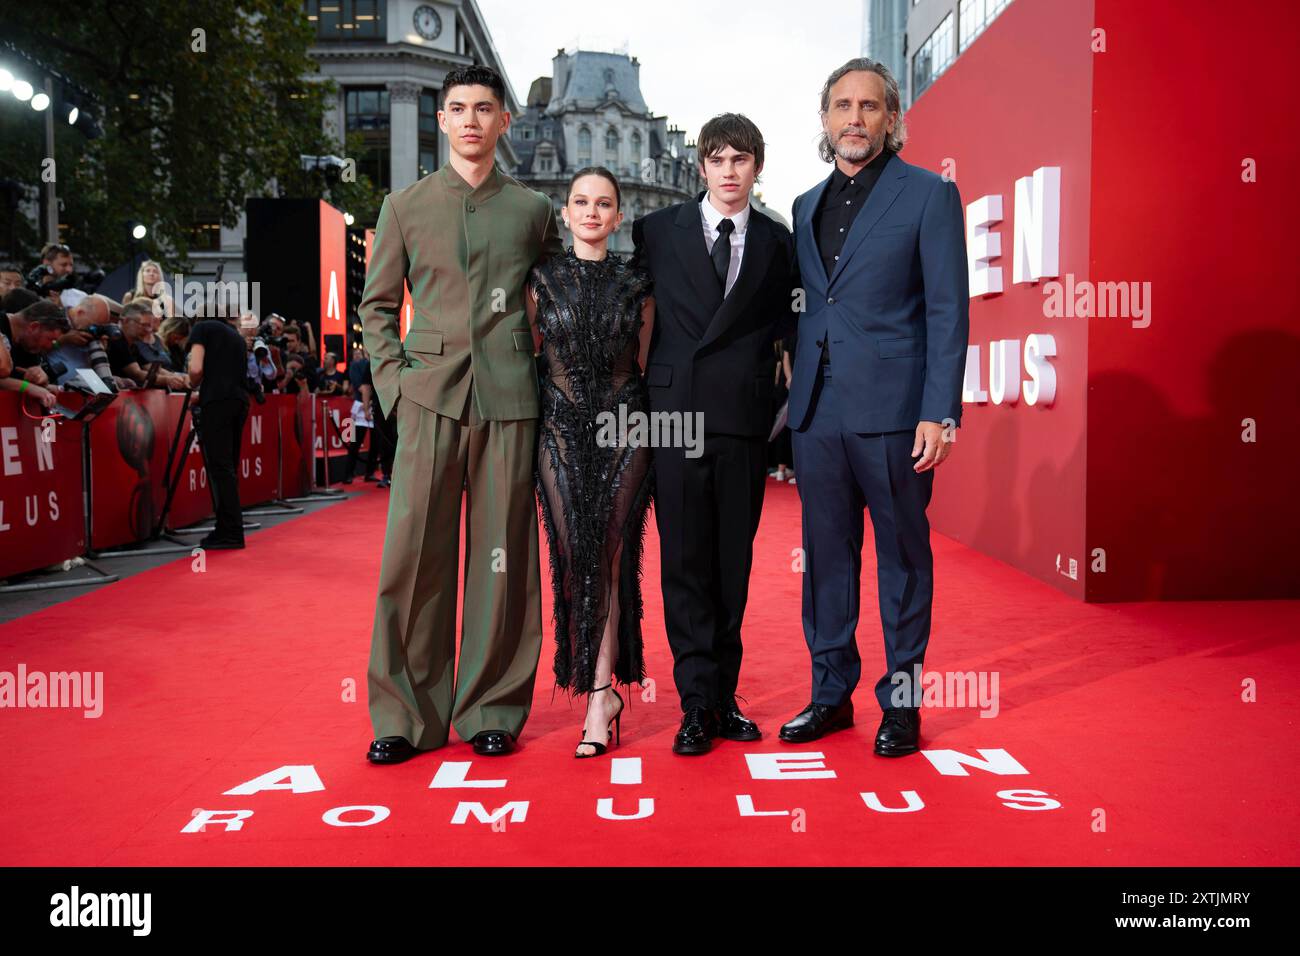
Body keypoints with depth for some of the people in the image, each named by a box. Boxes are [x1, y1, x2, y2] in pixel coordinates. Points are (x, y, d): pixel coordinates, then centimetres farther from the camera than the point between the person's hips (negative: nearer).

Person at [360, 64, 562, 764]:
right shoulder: (405, 206, 12)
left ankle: (492, 710, 14)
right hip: (430, 393, 0)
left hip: (509, 398, 0)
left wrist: (539, 356, 5)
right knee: (414, 555, -1)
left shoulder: (533, 210, 12)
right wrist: (393, 381, 1)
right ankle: (407, 714, 10)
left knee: (502, 556, 2)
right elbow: (376, 304, 13)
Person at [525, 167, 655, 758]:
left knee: (610, 557, -3)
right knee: (574, 558, -2)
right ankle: (603, 691, 13)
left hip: (624, 427, 0)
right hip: (561, 428, 0)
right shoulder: (542, 280, 7)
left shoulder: (636, 284, 8)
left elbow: (646, 362, 12)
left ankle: (598, 695, 2)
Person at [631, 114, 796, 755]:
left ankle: (723, 696, 17)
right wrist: (647, 379, 7)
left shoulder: (777, 243, 11)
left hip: (745, 418, 1)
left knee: (734, 562, 6)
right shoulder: (657, 230, 8)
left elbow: (781, 324, 15)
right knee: (685, 563, -1)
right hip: (676, 413, -1)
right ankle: (698, 705, 5)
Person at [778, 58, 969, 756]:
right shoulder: (807, 205, 16)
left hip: (892, 409, -5)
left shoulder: (929, 195, 0)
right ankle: (831, 693, 23)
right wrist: (796, 396, 9)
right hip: (817, 410, 5)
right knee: (825, 555, 10)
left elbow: (949, 312, -5)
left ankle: (902, 701, 18)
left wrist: (940, 413, -13)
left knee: (902, 556, 5)